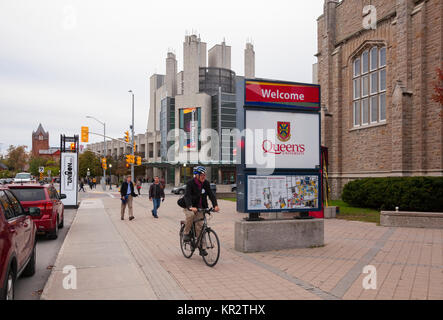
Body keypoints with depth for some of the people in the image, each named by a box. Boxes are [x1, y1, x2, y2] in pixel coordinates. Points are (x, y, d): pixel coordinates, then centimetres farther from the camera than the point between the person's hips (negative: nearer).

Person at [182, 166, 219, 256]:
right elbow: (187, 196, -28)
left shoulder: (206, 183, -3)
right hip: (189, 207, -3)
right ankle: (186, 233, -13)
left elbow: (211, 194, -8)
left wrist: (215, 205, -26)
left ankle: (201, 247, 7)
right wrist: (191, 207, -45)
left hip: (200, 208, 4)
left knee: (200, 226, -2)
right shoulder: (190, 183, -16)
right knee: (190, 215, -35)